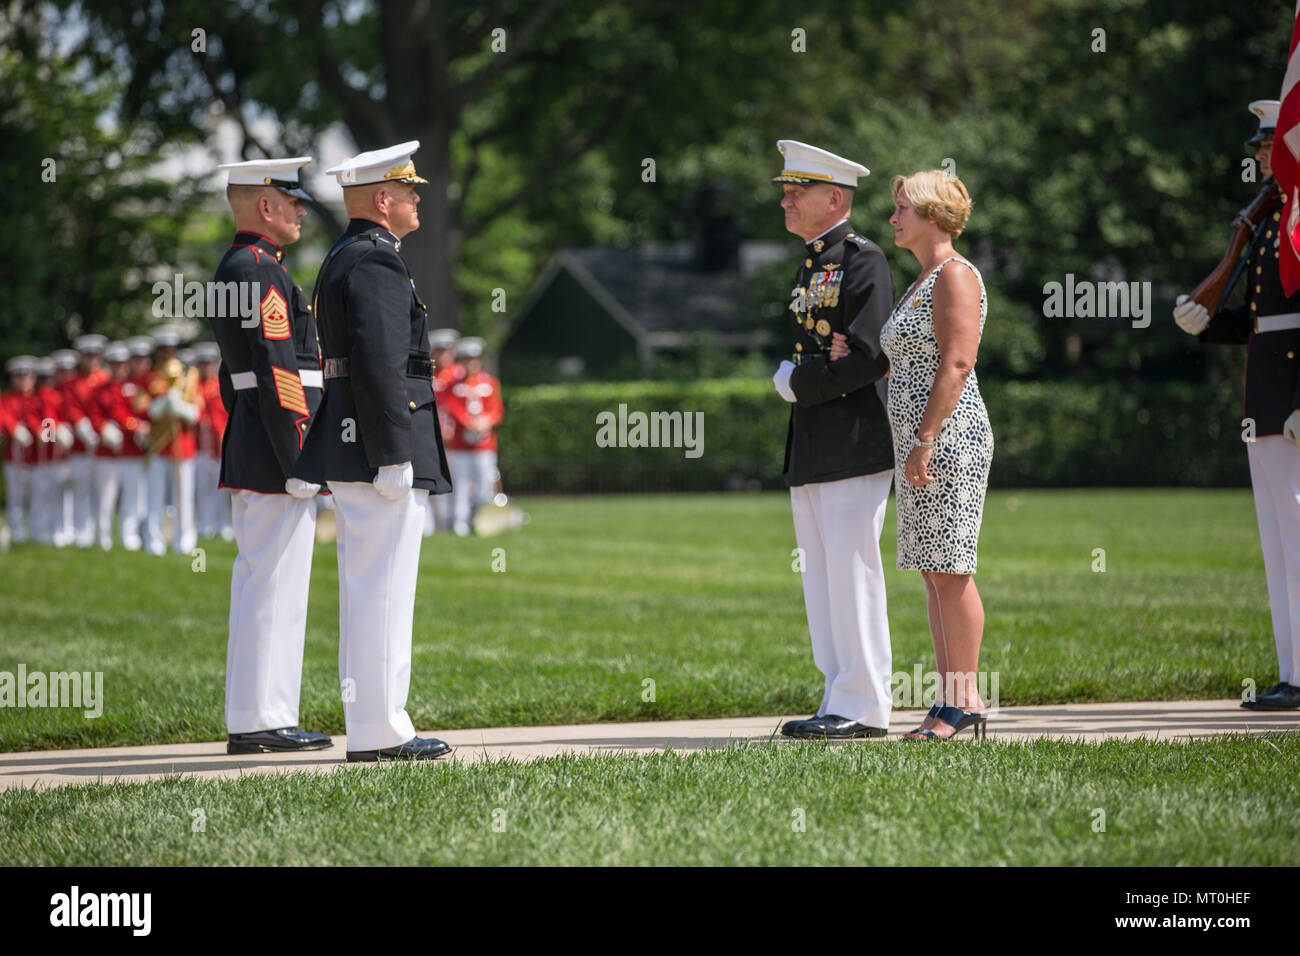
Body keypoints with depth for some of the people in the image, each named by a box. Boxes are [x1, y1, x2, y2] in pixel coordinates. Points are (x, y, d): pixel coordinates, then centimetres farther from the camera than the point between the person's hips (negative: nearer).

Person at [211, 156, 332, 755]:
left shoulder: (233, 269, 18)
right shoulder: (262, 272, -14)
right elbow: (278, 372, -20)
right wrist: (299, 464, -20)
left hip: (247, 453, 11)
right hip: (276, 448, -11)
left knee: (257, 583, 11)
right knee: (275, 584, -8)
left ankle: (251, 718, 14)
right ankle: (262, 720, -7)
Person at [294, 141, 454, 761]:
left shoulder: (343, 261, 20)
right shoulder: (376, 264, -13)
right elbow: (378, 364, -21)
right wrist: (393, 457, -22)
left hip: (350, 452, 11)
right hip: (379, 441, -11)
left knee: (366, 590, 11)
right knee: (384, 589, -9)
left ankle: (372, 725, 15)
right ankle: (379, 731, -8)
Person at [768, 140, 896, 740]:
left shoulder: (863, 259, -9)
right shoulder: (811, 265, 18)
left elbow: (870, 357, -18)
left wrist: (799, 384, -10)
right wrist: (787, 374, 6)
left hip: (853, 443, -9)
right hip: (810, 449, 9)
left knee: (851, 573, -8)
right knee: (822, 578, 10)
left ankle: (862, 708, -5)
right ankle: (841, 702, 14)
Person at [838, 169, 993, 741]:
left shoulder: (955, 276, -10)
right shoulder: (923, 284, 20)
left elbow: (956, 363, -18)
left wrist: (924, 441, -22)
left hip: (948, 436, -10)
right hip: (921, 440, 10)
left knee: (951, 570, -9)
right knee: (933, 572, 8)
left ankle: (966, 700, -7)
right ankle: (950, 700, 9)